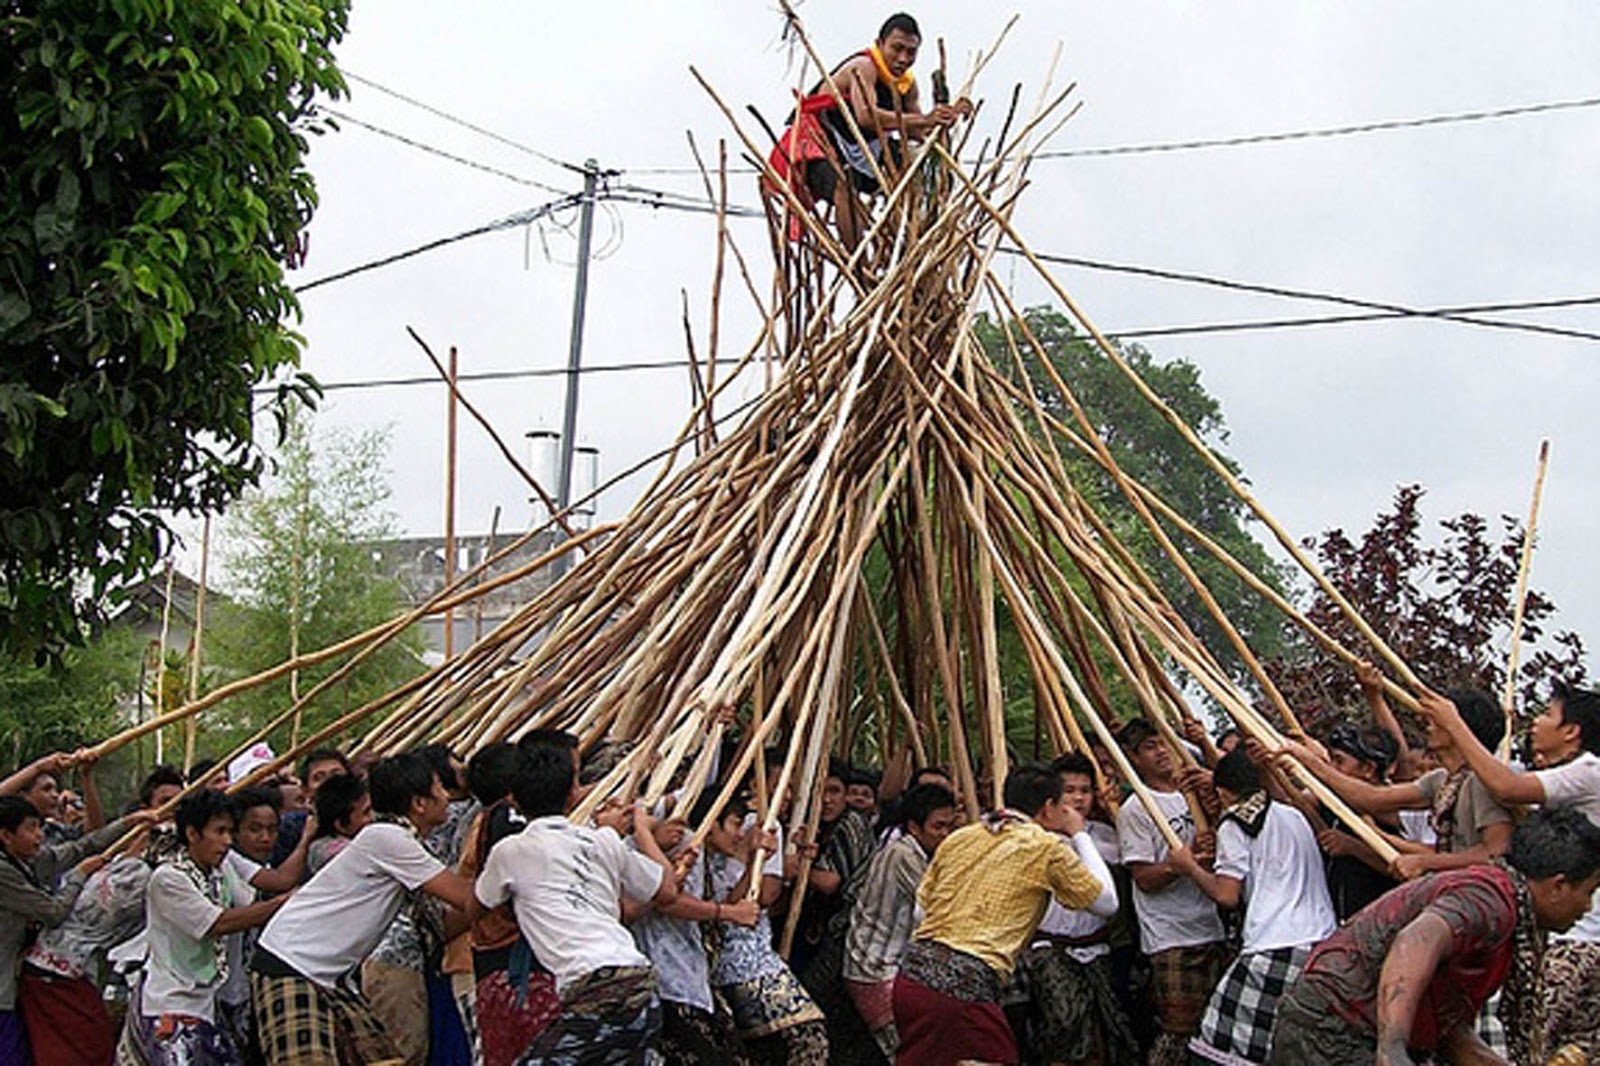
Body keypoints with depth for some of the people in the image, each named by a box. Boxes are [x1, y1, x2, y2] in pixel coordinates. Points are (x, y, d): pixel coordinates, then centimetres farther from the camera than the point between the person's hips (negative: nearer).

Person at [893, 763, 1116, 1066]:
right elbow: (1106, 903, 12)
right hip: (966, 985, -7)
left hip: (913, 973, 7)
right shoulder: (1046, 847, 2)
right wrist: (1079, 836, 19)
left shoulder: (958, 838, 17)